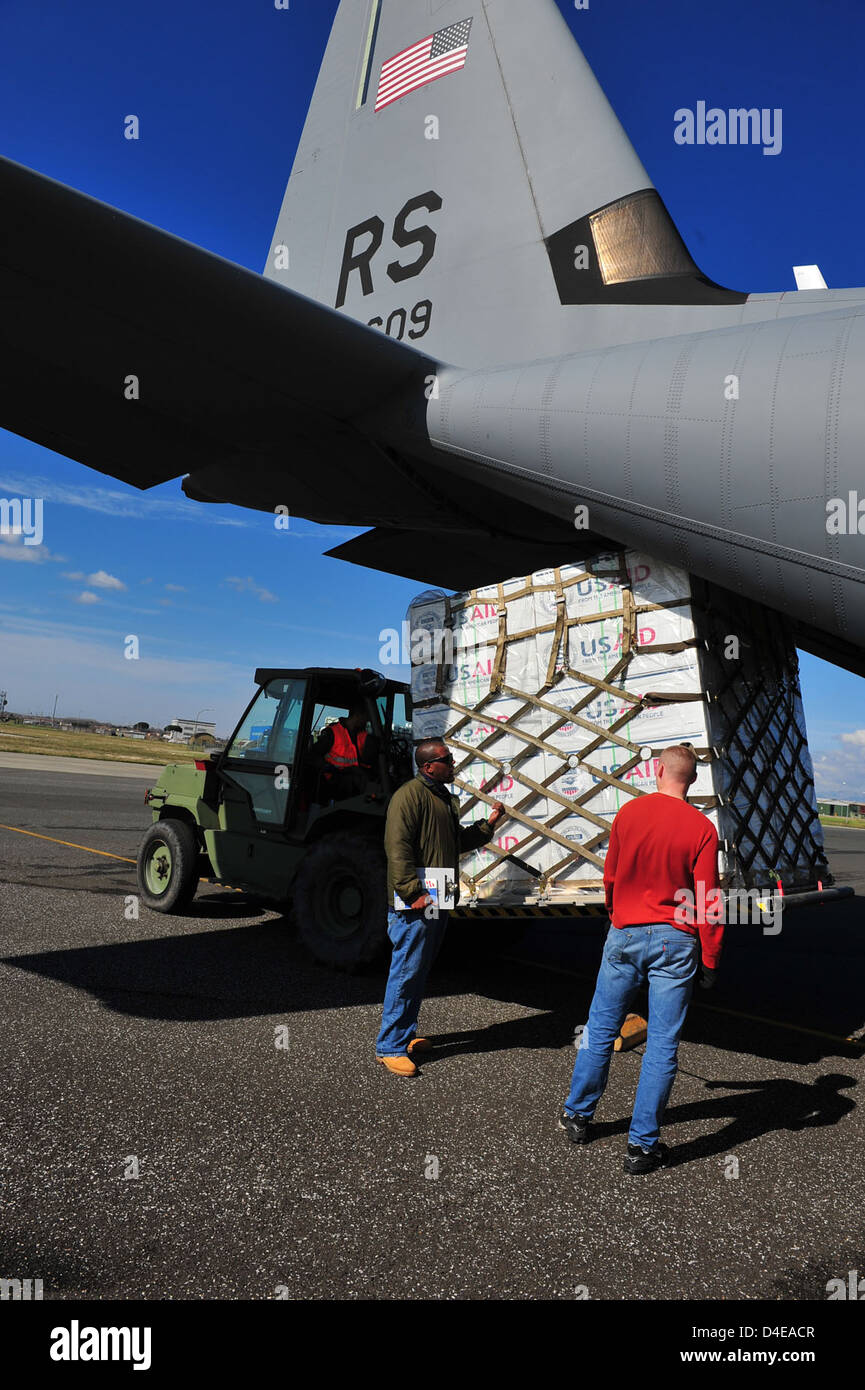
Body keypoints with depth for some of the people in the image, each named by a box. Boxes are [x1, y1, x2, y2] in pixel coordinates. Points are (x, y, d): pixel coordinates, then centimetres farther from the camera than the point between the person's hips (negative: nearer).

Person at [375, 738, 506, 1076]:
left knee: (420, 972, 18)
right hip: (414, 905, -10)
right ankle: (390, 1047, 3)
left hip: (438, 901, 10)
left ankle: (406, 1035, 30)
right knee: (406, 973, -5)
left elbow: (458, 842, 27)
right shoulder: (410, 794, -13)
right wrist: (414, 892, -24)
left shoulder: (445, 798, 18)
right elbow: (397, 848, -20)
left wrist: (488, 824, 16)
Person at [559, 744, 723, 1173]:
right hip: (674, 942, -2)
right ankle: (643, 1145, 11)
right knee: (662, 1044, 5)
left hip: (625, 934, 2)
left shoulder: (629, 812, -2)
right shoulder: (702, 828, -9)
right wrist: (710, 961, 0)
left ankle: (577, 1115, 31)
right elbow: (709, 900, -8)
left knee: (600, 1029, 16)